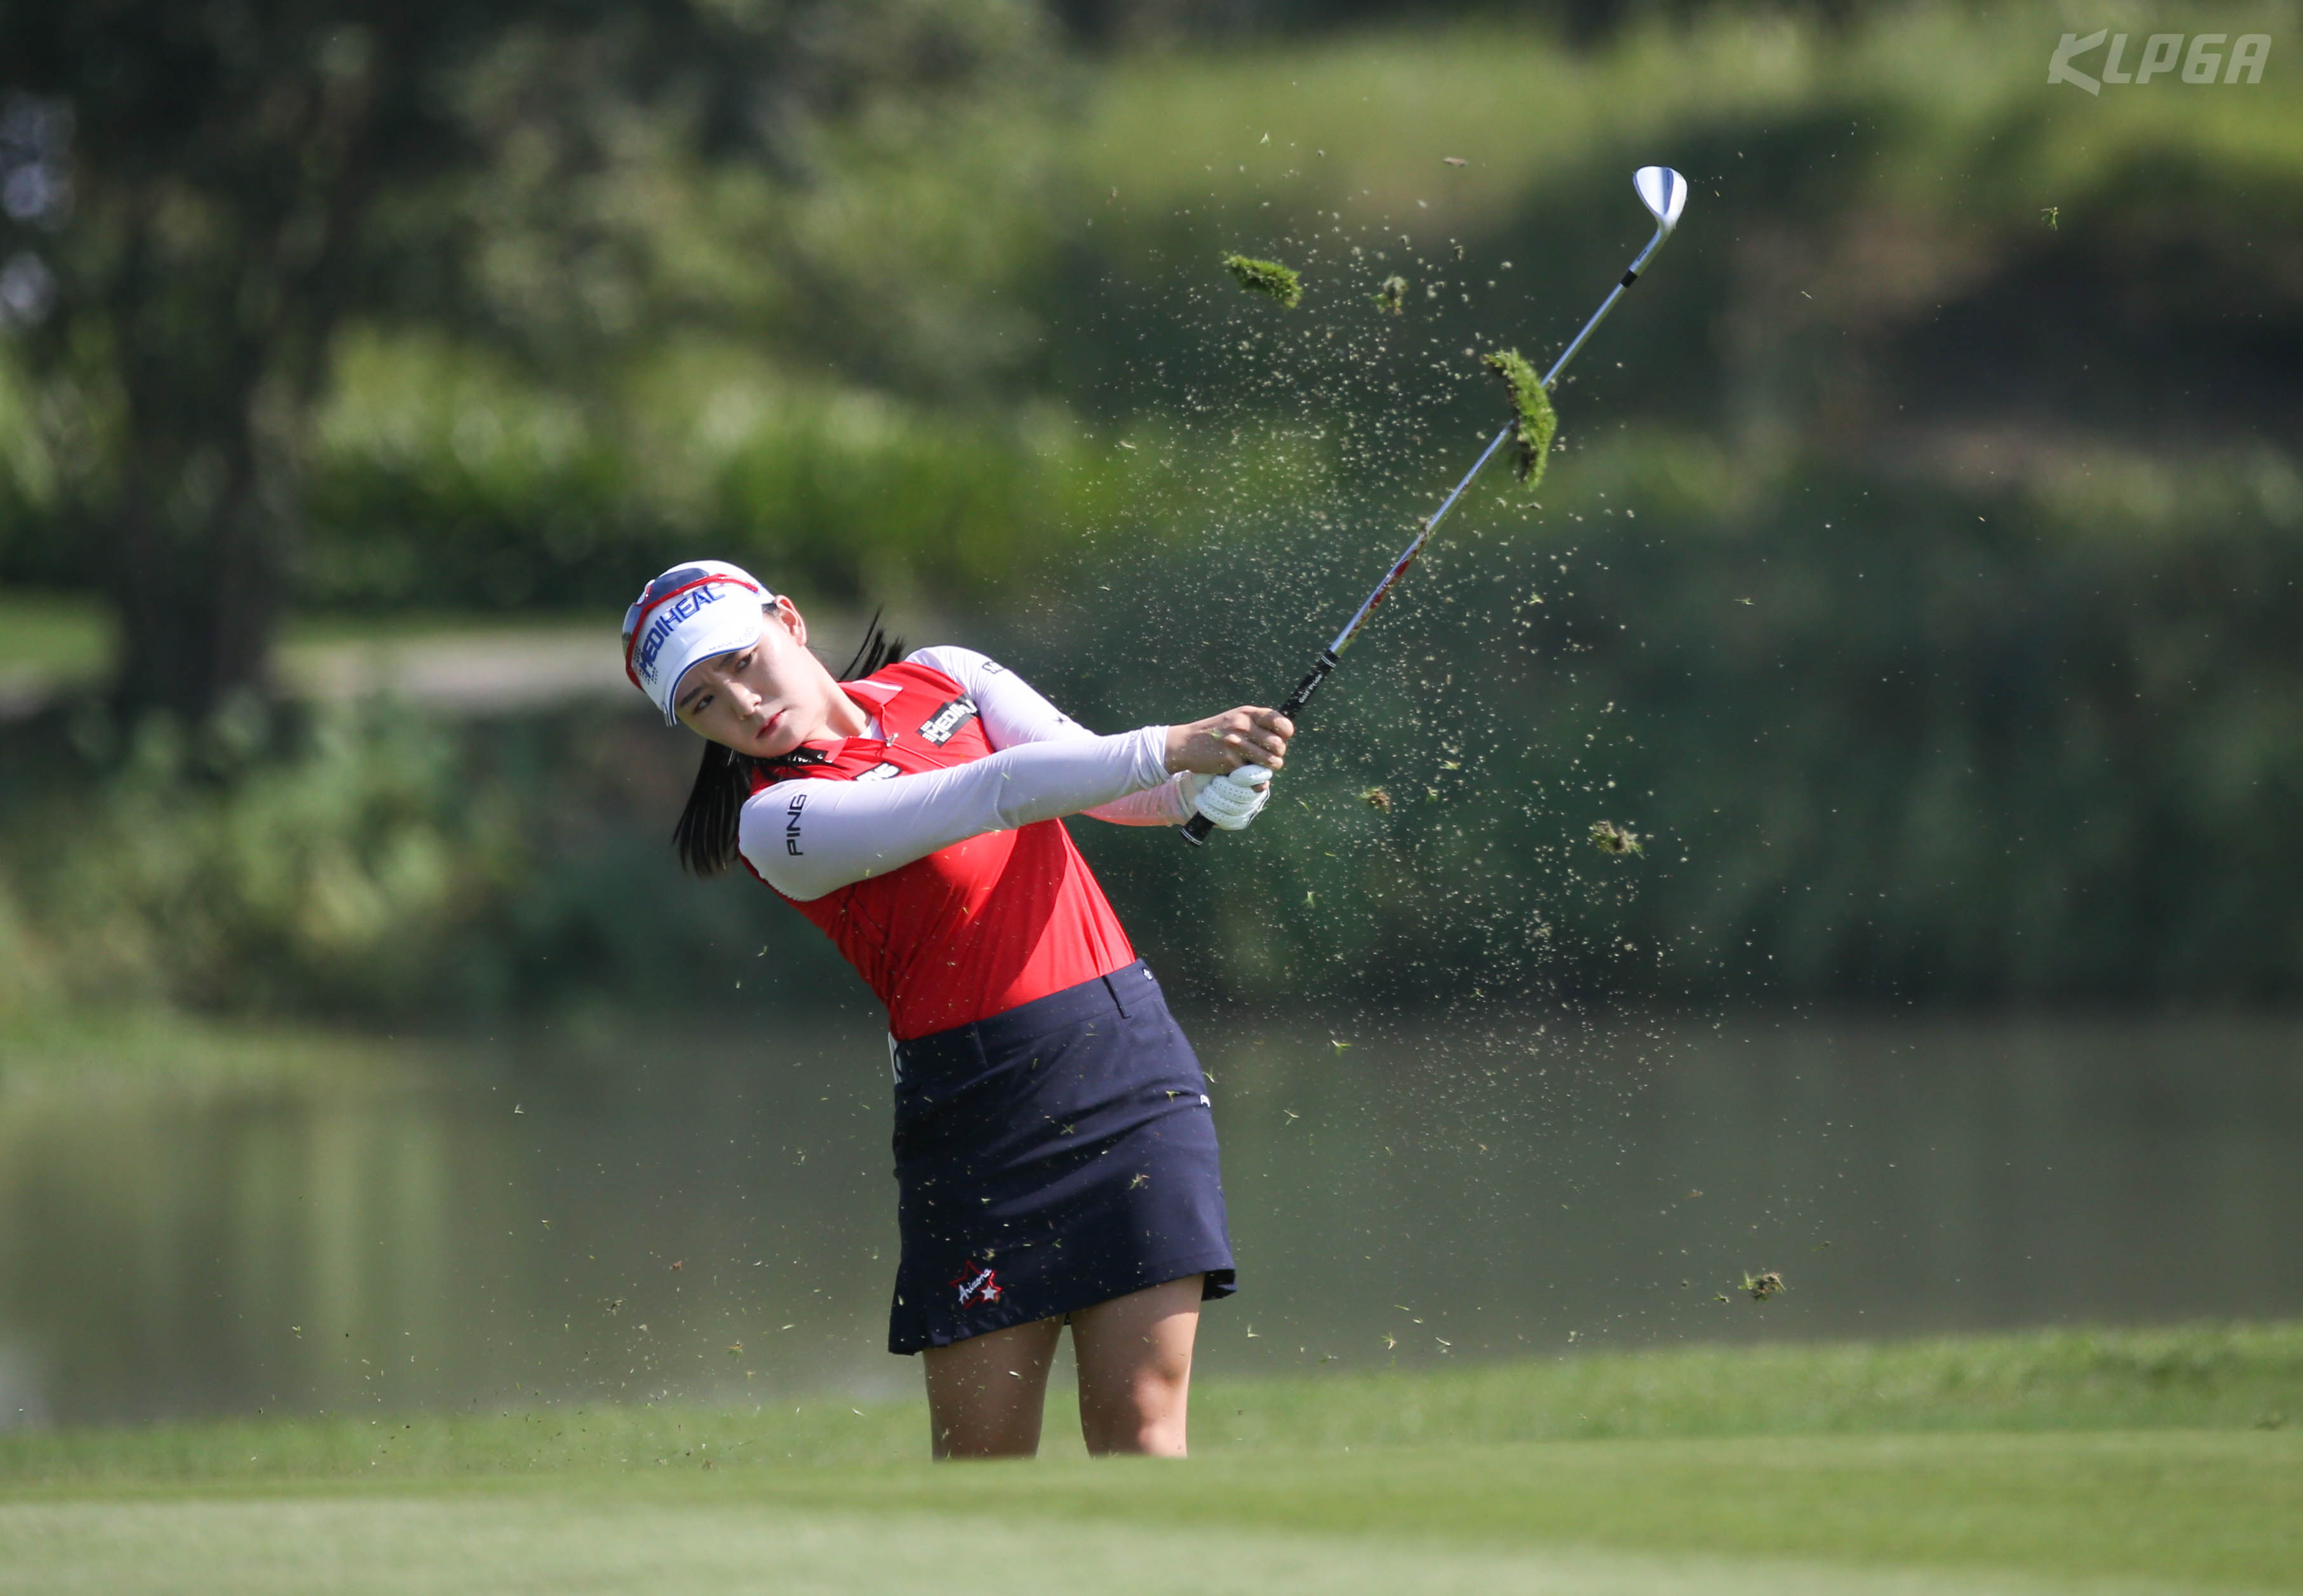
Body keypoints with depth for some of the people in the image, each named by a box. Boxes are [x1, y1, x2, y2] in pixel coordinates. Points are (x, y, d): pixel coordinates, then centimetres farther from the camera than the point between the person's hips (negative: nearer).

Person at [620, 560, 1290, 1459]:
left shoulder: (945, 680, 12)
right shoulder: (778, 821, -8)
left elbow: (1114, 786, 5)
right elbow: (1000, 793, -18)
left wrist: (1208, 784, -16)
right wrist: (1171, 748, -24)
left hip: (1134, 1066, 4)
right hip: (979, 1110, -4)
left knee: (1139, 1425, -6)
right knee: (982, 1456, -4)